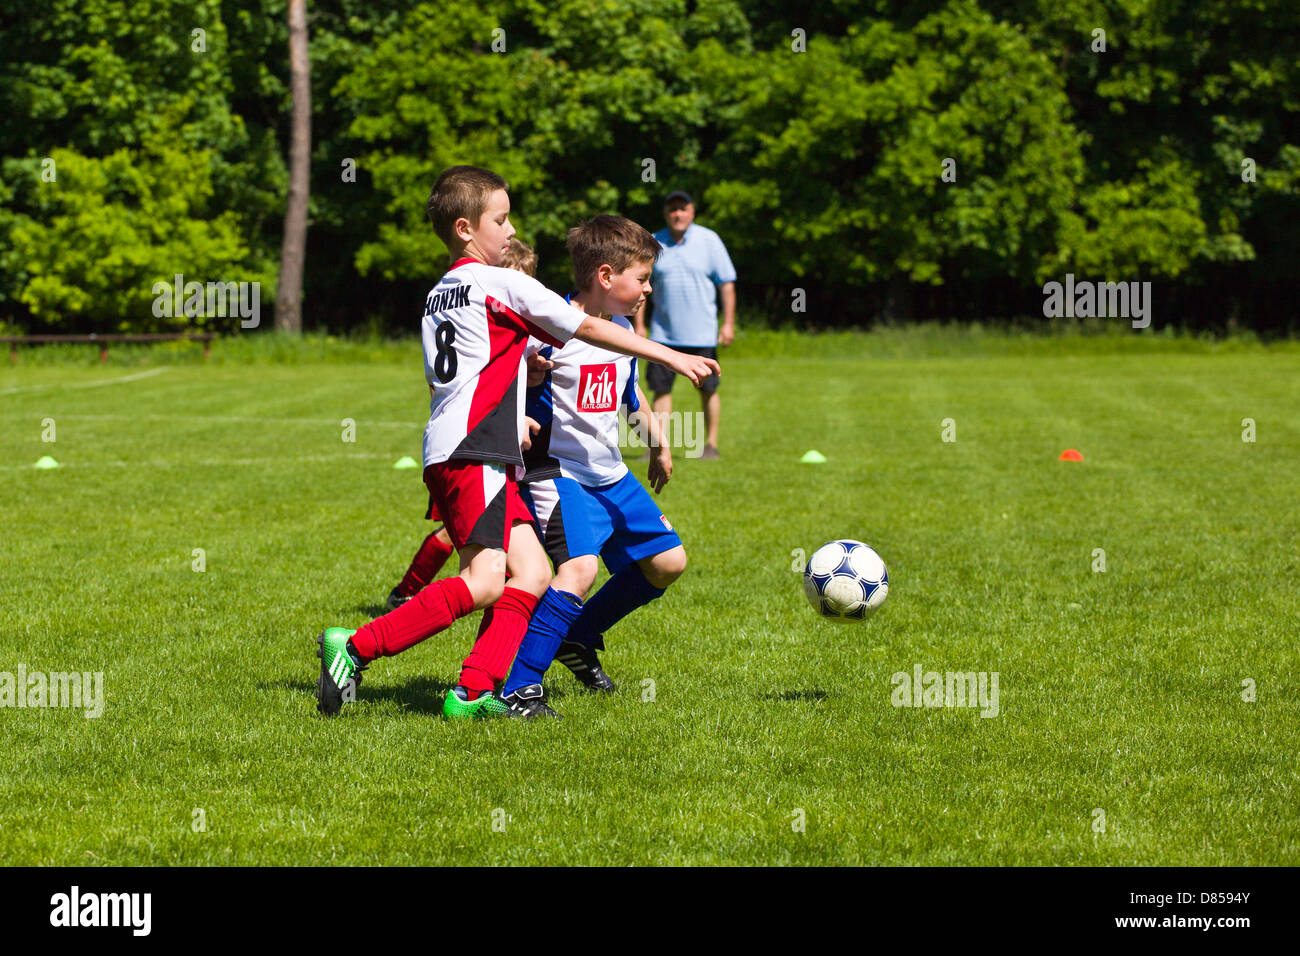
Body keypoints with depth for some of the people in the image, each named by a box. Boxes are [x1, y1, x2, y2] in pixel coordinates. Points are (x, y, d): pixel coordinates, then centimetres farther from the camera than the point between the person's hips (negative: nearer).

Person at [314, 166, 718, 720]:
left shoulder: (438, 296, 22)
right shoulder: (502, 284, -2)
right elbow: (588, 328, 2)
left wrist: (510, 420, 31)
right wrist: (674, 358, 8)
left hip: (447, 455, 10)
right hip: (472, 455, -10)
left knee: (531, 573, 3)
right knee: (485, 581, -19)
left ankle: (475, 692, -8)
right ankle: (356, 648, -19)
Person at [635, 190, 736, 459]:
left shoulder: (709, 240, 0)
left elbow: (726, 283, 1)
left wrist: (728, 323, -5)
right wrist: (639, 325, 8)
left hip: (702, 333, -2)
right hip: (663, 333, 2)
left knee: (707, 389, 2)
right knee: (661, 387, -2)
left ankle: (711, 444, 13)